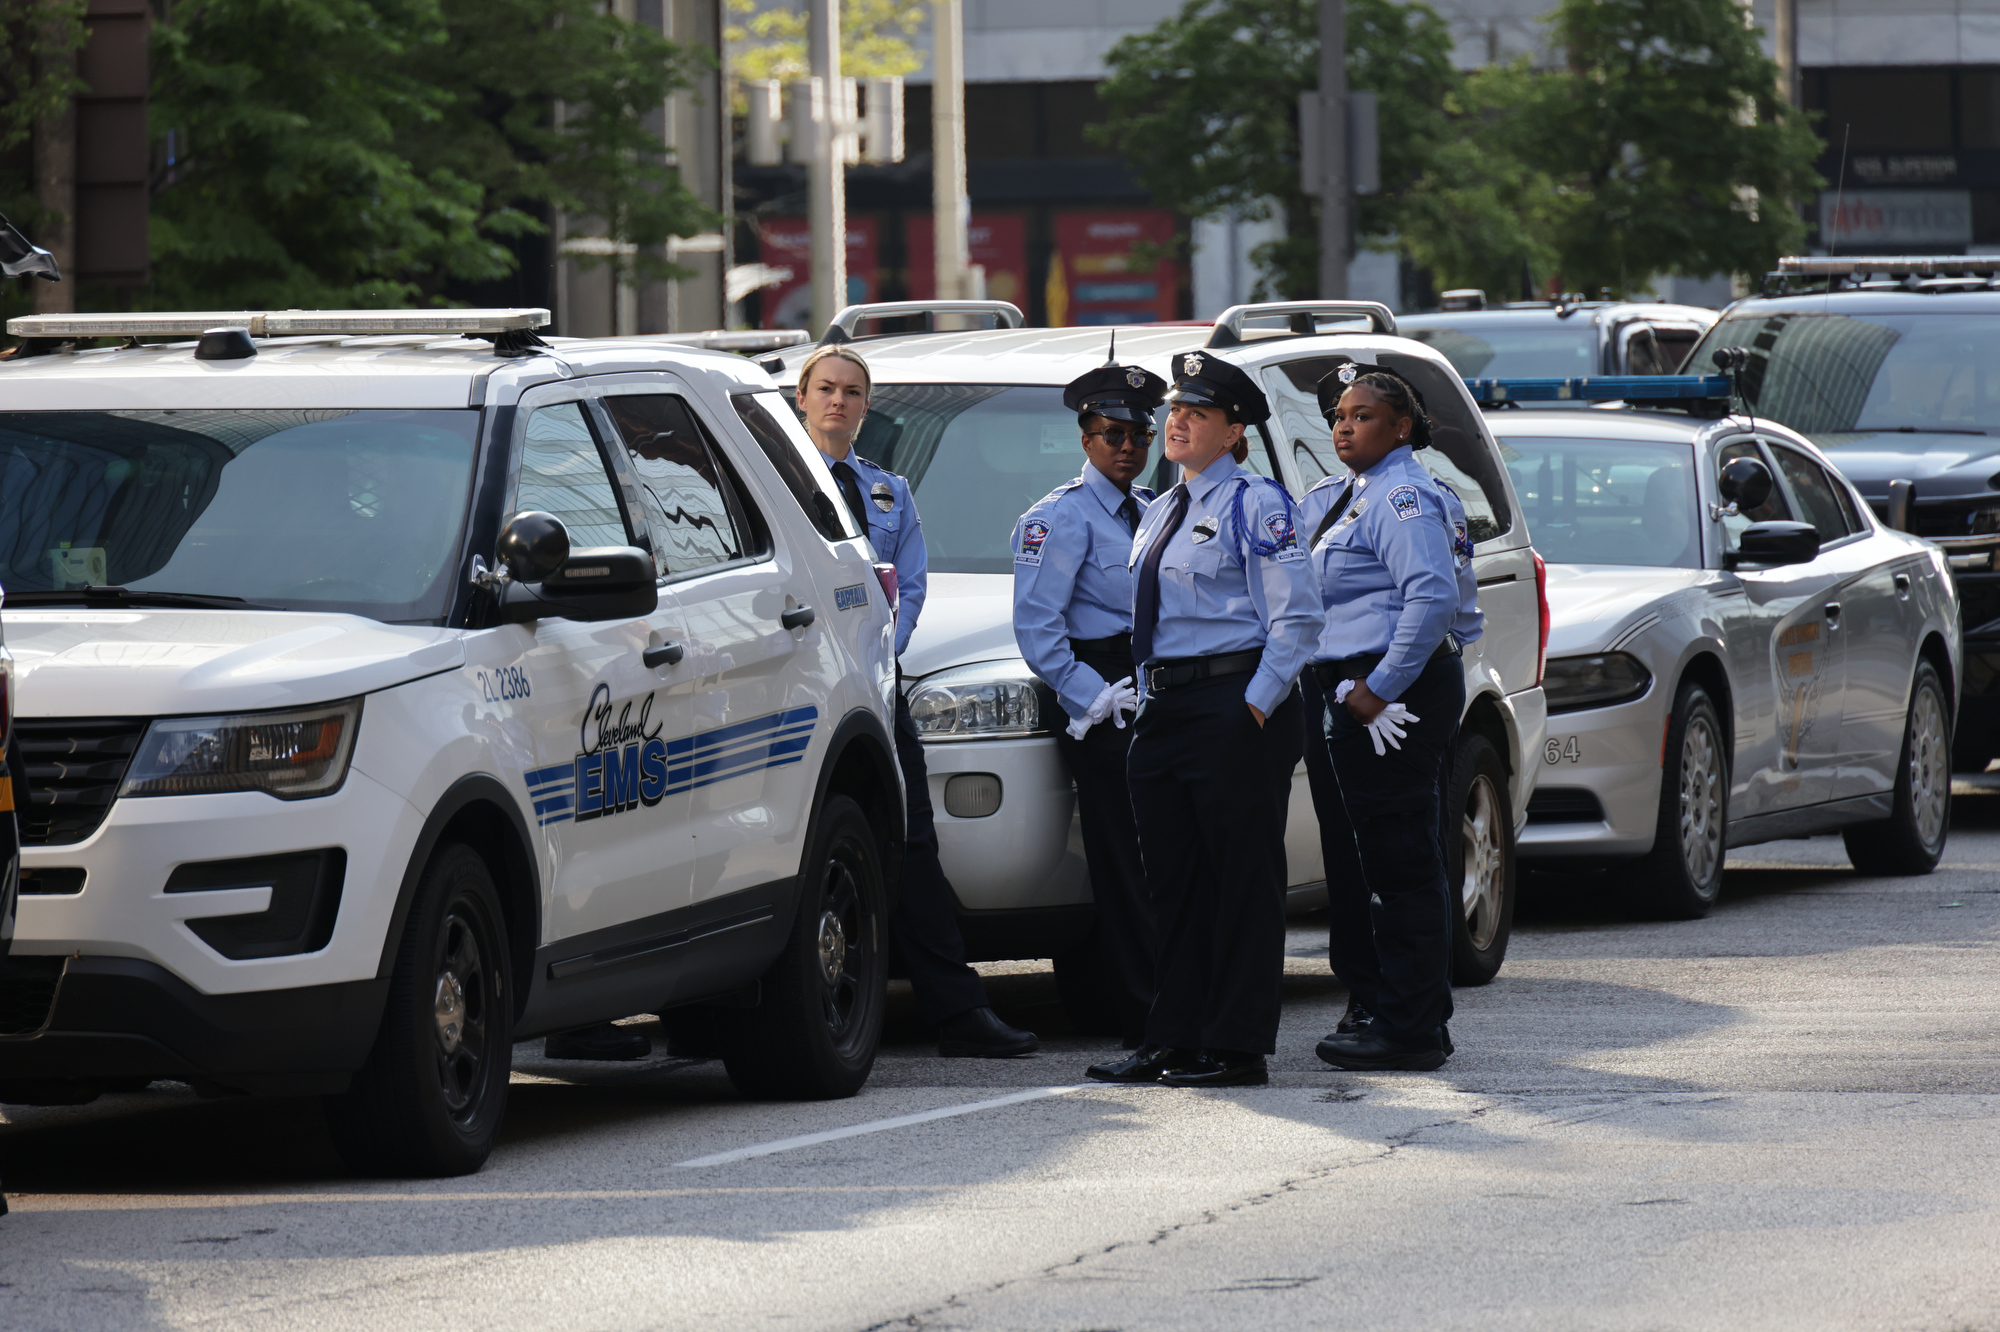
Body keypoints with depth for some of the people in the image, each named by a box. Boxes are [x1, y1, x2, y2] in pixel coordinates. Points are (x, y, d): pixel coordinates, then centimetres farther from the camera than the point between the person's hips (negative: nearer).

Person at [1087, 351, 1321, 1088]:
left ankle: (1236, 1047, -3)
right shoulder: (1160, 513, 18)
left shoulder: (1254, 504, -6)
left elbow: (1296, 615, -12)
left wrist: (1257, 703, -17)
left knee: (1242, 880, -4)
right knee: (1173, 880, 10)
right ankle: (1173, 1039, 15)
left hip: (1235, 705, -9)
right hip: (1166, 709, 9)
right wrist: (1146, 696, 13)